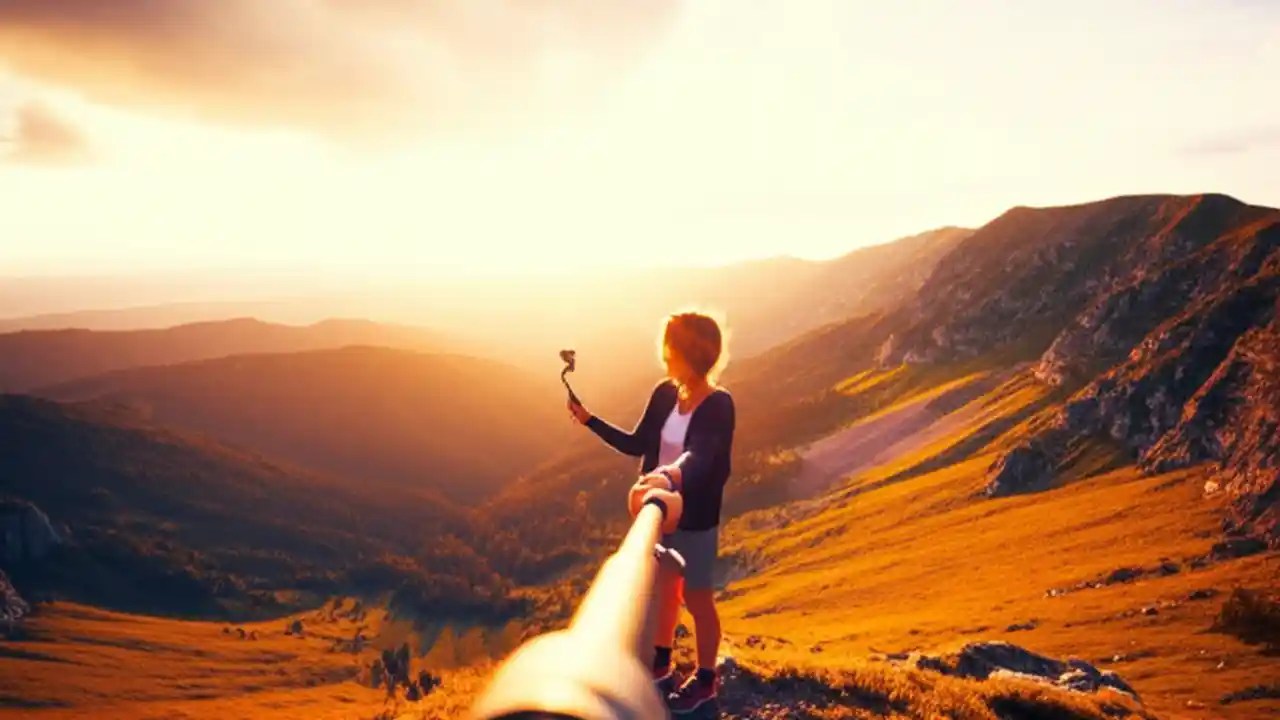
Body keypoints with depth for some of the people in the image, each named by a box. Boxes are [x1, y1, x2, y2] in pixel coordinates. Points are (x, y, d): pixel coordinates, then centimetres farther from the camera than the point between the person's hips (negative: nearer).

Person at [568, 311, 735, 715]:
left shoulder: (718, 405, -21)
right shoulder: (664, 394, -2)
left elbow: (700, 456, -38)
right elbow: (637, 445, 6)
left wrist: (671, 475, -59)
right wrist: (590, 420, -2)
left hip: (695, 519, -6)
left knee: (696, 598, 9)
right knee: (663, 588, 22)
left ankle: (705, 680, 30)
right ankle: (661, 663, 43)